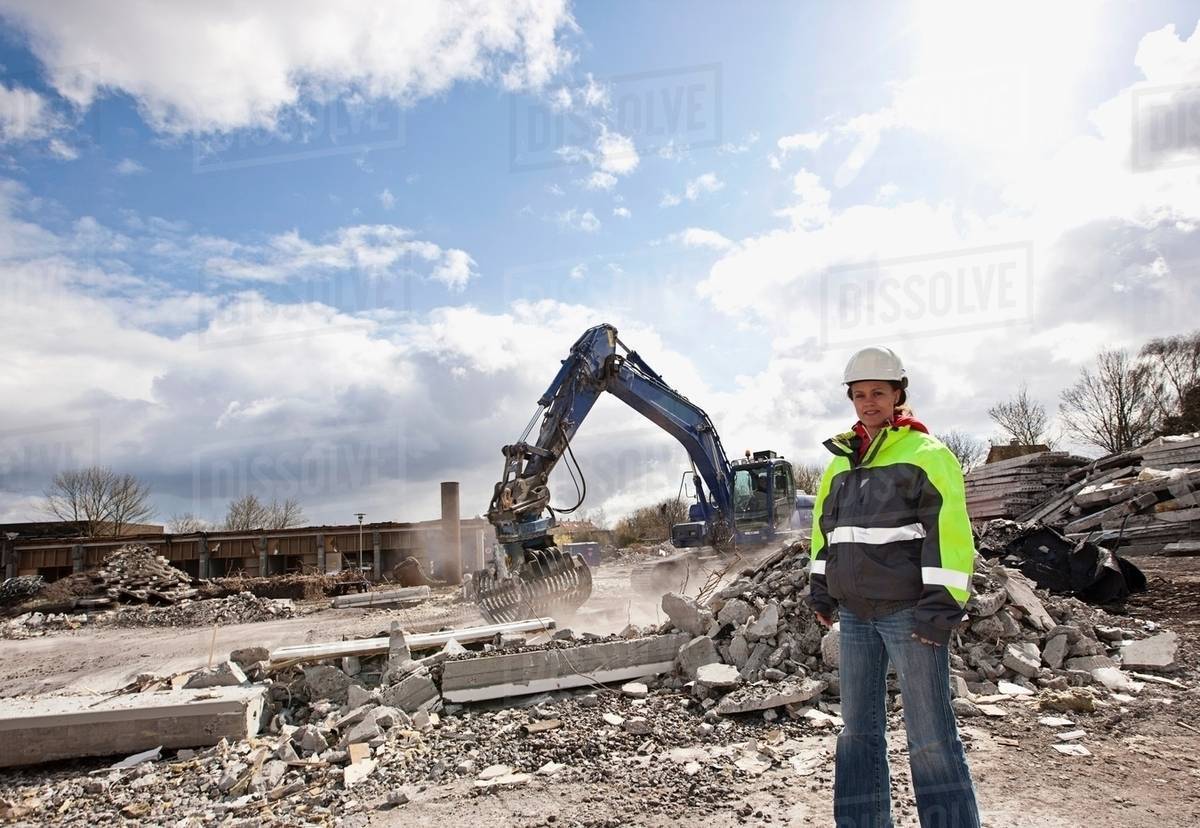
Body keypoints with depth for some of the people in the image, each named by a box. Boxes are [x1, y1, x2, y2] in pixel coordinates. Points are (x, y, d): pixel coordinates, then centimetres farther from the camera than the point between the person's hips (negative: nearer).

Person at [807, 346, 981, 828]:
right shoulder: (840, 463, 13)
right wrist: (821, 590, 16)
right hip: (854, 614, 6)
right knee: (858, 730, 14)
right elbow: (824, 530, 20)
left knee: (930, 737, -1)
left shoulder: (927, 455, -5)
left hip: (910, 614, -6)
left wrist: (941, 608, -17)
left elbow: (949, 535, -12)